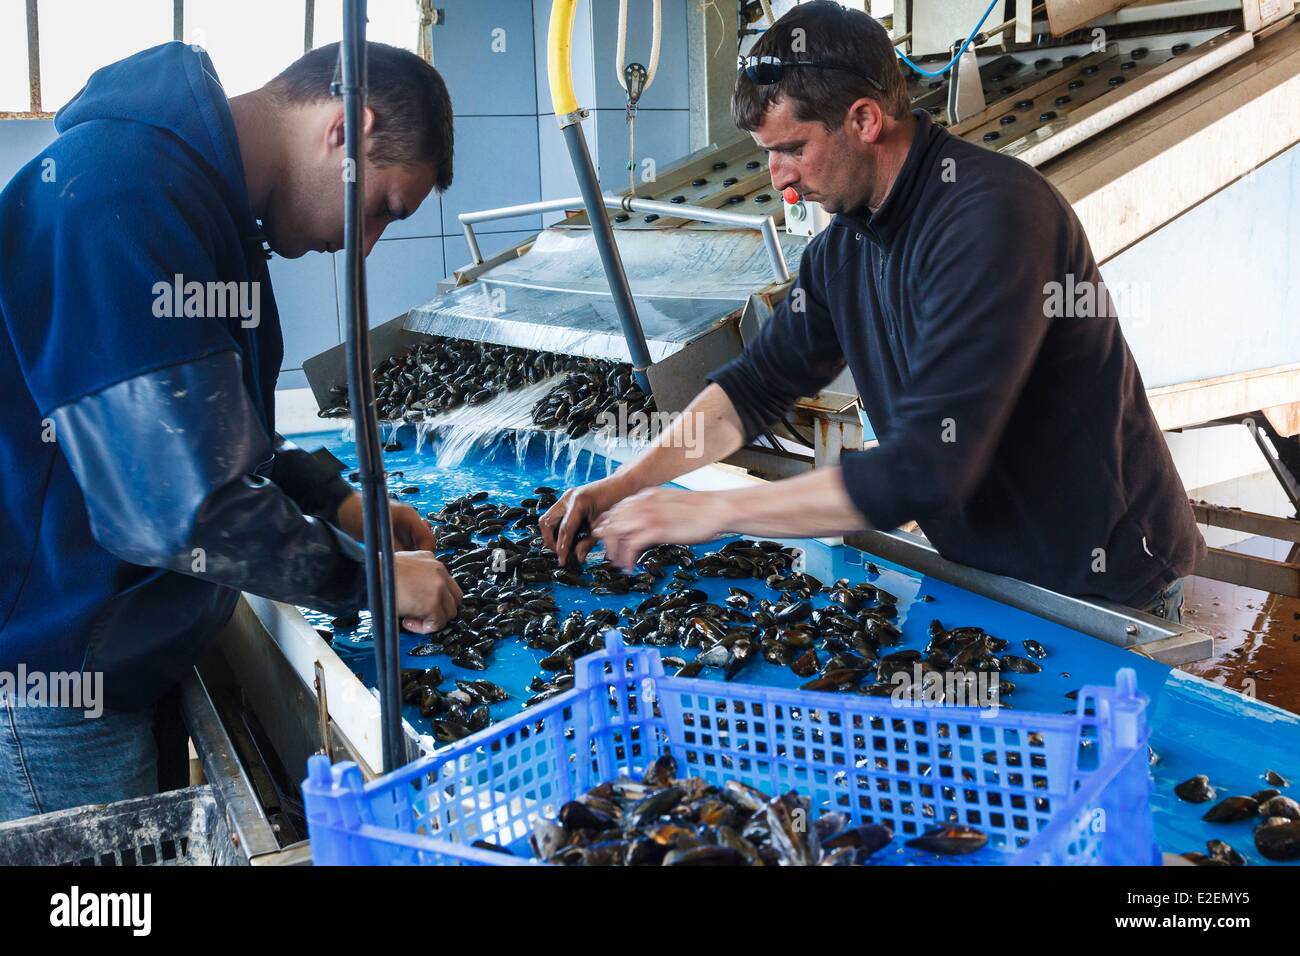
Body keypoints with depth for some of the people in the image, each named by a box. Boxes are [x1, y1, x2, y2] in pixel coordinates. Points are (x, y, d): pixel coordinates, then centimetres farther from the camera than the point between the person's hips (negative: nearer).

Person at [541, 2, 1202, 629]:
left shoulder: (993, 217, -29)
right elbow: (758, 383, 10)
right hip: (981, 564, 7)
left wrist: (711, 511, -27)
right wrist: (626, 483, -3)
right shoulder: (844, 245, 0)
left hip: (1099, 586, -7)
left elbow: (925, 472, -34)